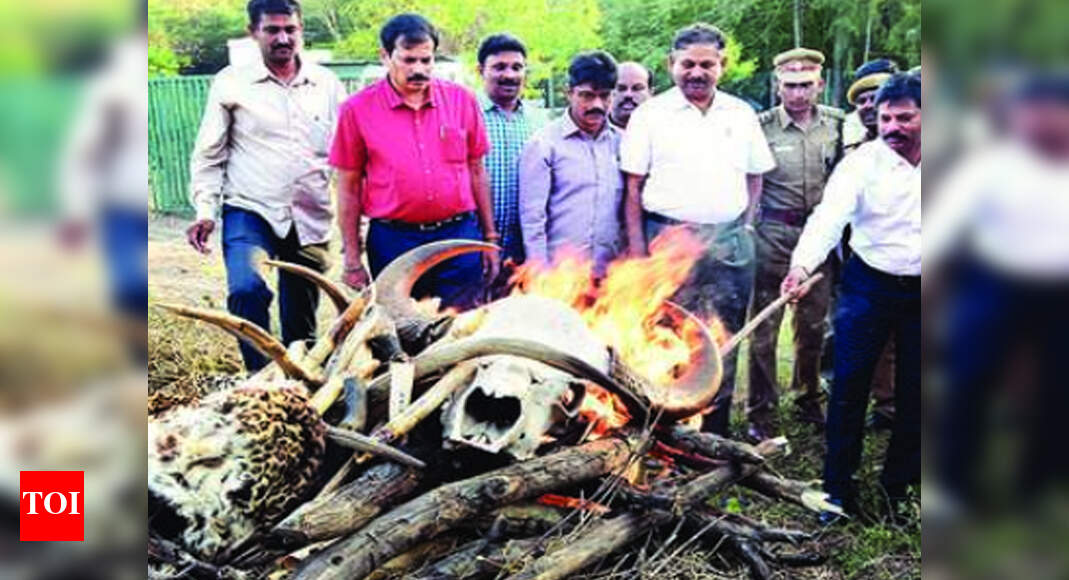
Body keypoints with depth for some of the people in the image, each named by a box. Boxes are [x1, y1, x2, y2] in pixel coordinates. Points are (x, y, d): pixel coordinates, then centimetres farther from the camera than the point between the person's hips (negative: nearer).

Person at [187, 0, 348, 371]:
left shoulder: (328, 85, 6)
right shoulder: (231, 83, 1)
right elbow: (208, 155, 5)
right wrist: (205, 209, -7)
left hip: (310, 221, 2)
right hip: (251, 214, -2)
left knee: (301, 322, 10)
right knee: (247, 290, -27)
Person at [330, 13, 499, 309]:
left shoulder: (461, 100, 4)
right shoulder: (358, 109, -1)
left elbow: (476, 171, 11)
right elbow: (348, 188, 2)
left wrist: (490, 237, 11)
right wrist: (352, 260, 1)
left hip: (459, 235, 1)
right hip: (393, 242, -1)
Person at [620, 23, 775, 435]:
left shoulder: (742, 115, 10)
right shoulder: (650, 115, 0)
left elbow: (755, 177, 18)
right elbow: (634, 188, -3)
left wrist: (745, 226, 5)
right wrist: (637, 248, -9)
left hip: (731, 245, 4)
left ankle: (715, 436, 24)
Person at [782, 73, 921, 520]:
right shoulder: (861, 163, -11)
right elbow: (829, 217, -24)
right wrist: (802, 266, -41)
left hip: (920, 291, 2)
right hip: (869, 286, -2)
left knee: (913, 393, 10)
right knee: (849, 386, 0)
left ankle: (898, 486, 27)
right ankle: (838, 487, 14)